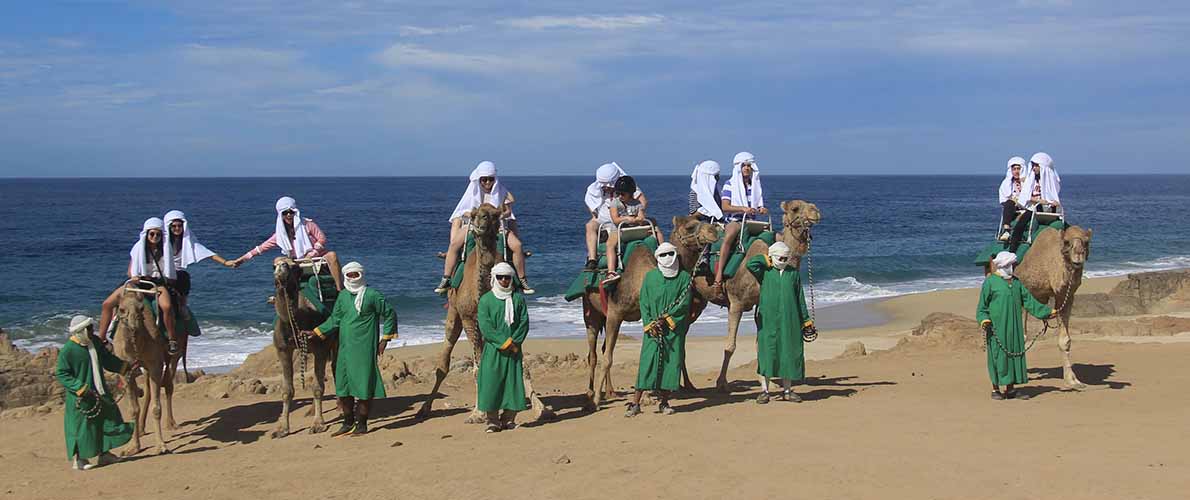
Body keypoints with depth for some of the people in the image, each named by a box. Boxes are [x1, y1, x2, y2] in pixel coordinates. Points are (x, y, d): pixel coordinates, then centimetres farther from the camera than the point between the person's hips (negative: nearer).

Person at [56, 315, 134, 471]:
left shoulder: (95, 342, 3)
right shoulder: (67, 351, -18)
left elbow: (107, 359, 17)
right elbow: (61, 374, -17)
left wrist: (125, 366, 5)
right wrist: (81, 388, -23)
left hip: (100, 392, 8)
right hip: (80, 398, -8)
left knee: (107, 420, 12)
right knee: (81, 426, 1)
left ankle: (104, 453, 26)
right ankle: (78, 459, 16)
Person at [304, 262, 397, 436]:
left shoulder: (372, 295, -6)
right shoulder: (343, 296, 10)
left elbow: (389, 314, -1)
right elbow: (334, 320, 13)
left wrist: (385, 338, -2)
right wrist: (315, 332, 5)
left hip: (365, 349, -6)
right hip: (345, 348, 6)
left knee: (364, 385, -3)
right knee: (343, 386, 8)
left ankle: (362, 425, 7)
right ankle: (348, 423, 20)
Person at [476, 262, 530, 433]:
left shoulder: (518, 298, 6)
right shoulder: (486, 299, -1)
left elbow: (524, 322, 3)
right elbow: (485, 326, -8)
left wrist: (514, 341, -11)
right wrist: (504, 342, -14)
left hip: (514, 349, 2)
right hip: (493, 349, -2)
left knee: (513, 381, 2)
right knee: (491, 381, -4)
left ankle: (508, 419, 12)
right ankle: (492, 420, 4)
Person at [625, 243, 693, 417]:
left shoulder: (684, 277, 3)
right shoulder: (650, 277, 7)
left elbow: (684, 302, -5)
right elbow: (644, 303, 5)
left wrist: (665, 318, -12)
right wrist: (649, 324, -7)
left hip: (675, 329, 0)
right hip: (653, 329, 0)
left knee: (671, 363, 1)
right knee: (647, 363, -5)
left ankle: (664, 403, 11)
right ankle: (635, 403, -5)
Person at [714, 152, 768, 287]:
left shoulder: (756, 186, 15)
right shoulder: (730, 185, 2)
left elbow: (760, 207, 18)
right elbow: (725, 207, -8)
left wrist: (762, 210, -8)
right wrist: (743, 209, -22)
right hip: (734, 221, -5)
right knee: (730, 235, -39)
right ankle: (718, 275, -44)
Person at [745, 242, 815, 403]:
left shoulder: (794, 273, 11)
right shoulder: (765, 272, 3)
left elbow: (800, 298, 14)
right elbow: (750, 263, -17)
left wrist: (806, 320, 13)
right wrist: (767, 260, -2)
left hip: (790, 320, 3)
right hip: (768, 320, -3)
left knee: (789, 352, 5)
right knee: (766, 352, -4)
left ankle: (787, 390, 14)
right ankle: (764, 390, 1)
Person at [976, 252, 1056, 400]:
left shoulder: (1016, 282, 13)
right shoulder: (990, 282, -5)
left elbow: (1028, 300, 15)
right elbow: (982, 305, -3)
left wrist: (1047, 311, 11)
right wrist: (983, 319, -18)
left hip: (1014, 327, 6)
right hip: (997, 326, -6)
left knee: (1014, 354, 7)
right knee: (997, 356, -2)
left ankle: (1010, 389, 15)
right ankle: (995, 389, 7)